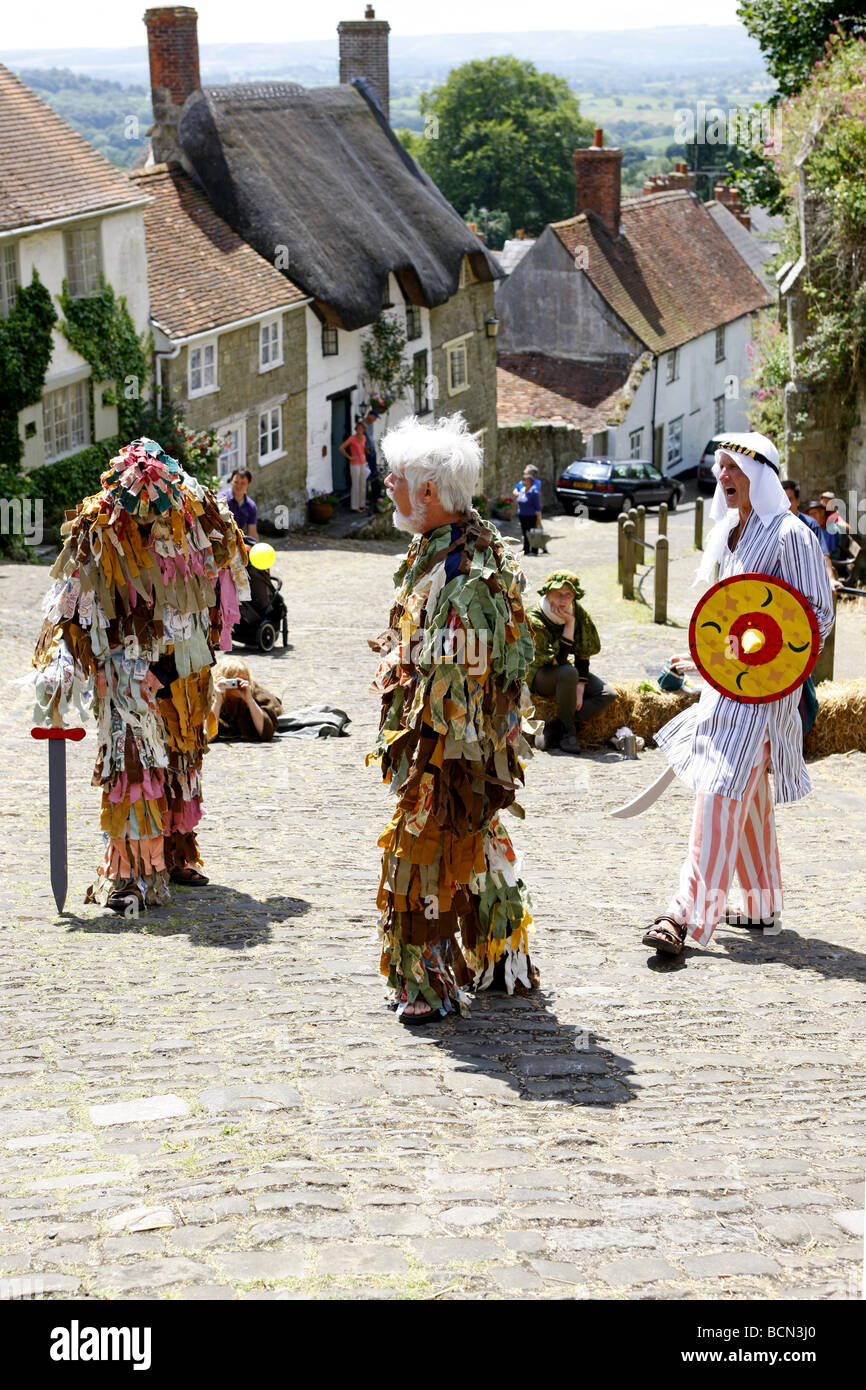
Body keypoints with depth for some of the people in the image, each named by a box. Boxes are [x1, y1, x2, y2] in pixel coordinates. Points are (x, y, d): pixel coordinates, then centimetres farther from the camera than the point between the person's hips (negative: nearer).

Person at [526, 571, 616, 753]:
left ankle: (551, 730, -18)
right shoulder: (534, 619, -26)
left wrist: (580, 687, -12)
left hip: (563, 671, 7)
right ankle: (567, 731, -19)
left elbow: (583, 653, -1)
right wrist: (569, 624, -33)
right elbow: (556, 659, -31)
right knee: (568, 673, -39)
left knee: (608, 694, -13)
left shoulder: (577, 612, -8)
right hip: (538, 675, -6)